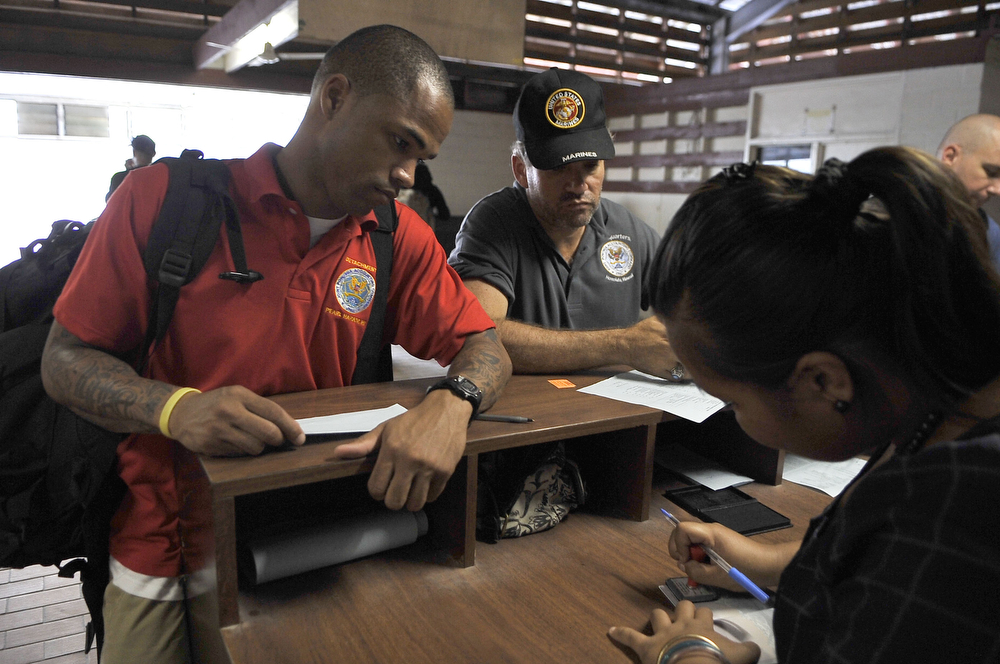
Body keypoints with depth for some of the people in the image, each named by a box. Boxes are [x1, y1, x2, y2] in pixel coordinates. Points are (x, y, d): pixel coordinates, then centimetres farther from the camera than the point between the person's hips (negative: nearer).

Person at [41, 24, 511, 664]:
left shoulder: (400, 239, -3)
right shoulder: (164, 198, -10)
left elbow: (485, 347, -3)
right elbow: (65, 360, -6)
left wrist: (452, 401, -27)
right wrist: (175, 408, -27)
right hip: (157, 550, -1)